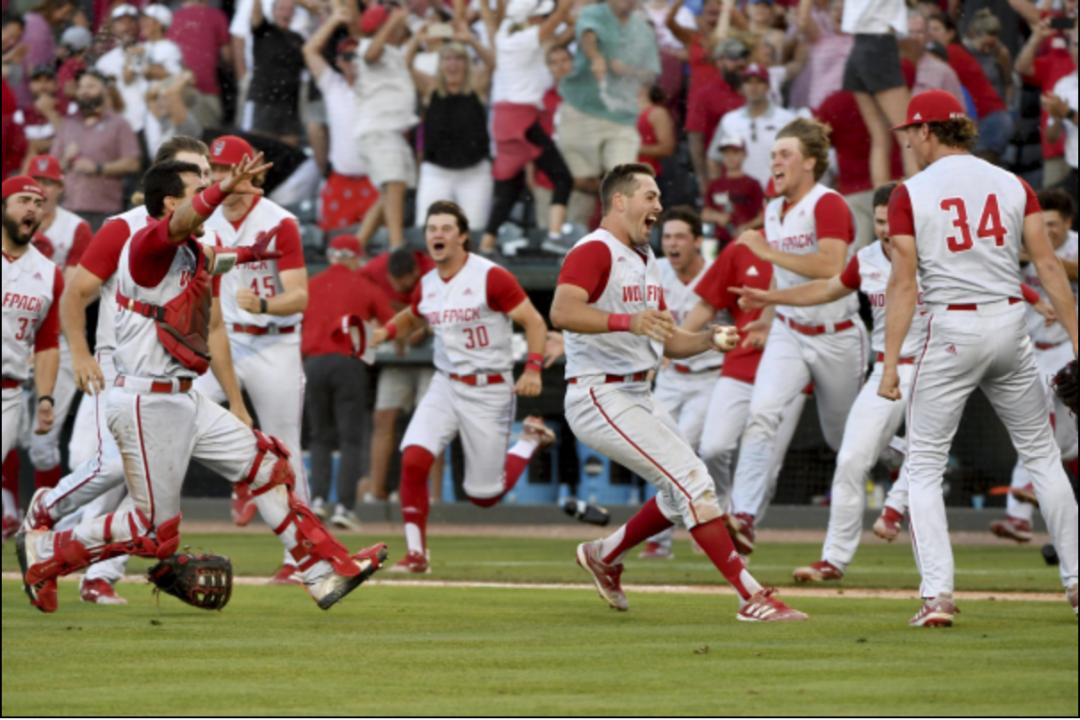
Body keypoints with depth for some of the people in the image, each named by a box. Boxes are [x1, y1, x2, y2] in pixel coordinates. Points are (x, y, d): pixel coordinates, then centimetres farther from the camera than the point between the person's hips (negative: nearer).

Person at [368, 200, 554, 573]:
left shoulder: (491, 277, -13)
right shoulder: (426, 286, 5)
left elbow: (534, 322, -12)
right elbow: (411, 317, 28)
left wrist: (533, 368, -26)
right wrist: (388, 330, 6)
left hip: (489, 391, -4)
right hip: (445, 385, 5)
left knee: (484, 496, 1)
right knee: (413, 458, -20)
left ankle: (529, 439, 31)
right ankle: (416, 553, -9)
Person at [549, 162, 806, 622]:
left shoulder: (644, 260, 18)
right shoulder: (595, 251, -12)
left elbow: (668, 342, 21)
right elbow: (562, 311, -31)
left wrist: (710, 340, 1)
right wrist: (627, 321, -44)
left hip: (637, 395, 10)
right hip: (601, 397, -10)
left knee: (684, 492, 15)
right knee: (691, 480, -16)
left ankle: (605, 555, 33)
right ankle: (752, 597, -18)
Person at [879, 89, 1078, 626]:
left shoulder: (911, 194, -4)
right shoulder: (1012, 184, 6)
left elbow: (903, 284, -8)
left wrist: (890, 364, -8)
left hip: (950, 331, -3)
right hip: (1010, 324, 3)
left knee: (924, 466, 5)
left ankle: (937, 593, -8)